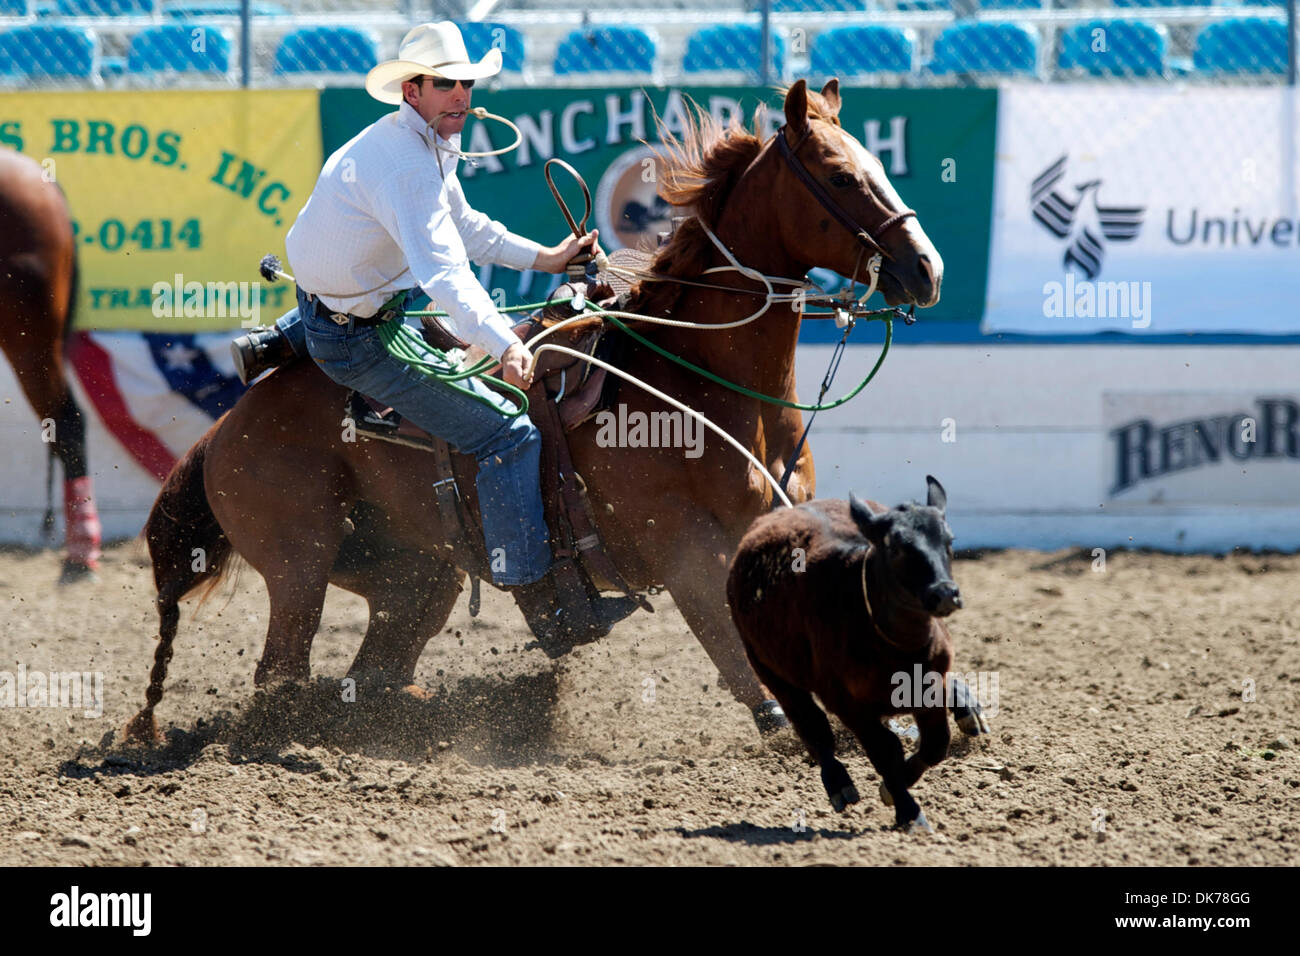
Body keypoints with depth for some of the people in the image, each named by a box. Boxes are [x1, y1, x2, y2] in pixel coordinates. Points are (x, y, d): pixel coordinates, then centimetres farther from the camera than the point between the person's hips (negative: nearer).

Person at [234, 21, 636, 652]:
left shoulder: (429, 145, 5)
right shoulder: (406, 163, -27)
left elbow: (463, 226, 23)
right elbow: (440, 265, -41)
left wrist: (545, 258, 18)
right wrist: (503, 344, -53)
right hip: (360, 343, -10)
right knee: (509, 433, -13)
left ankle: (278, 345, 26)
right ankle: (547, 614, -13)